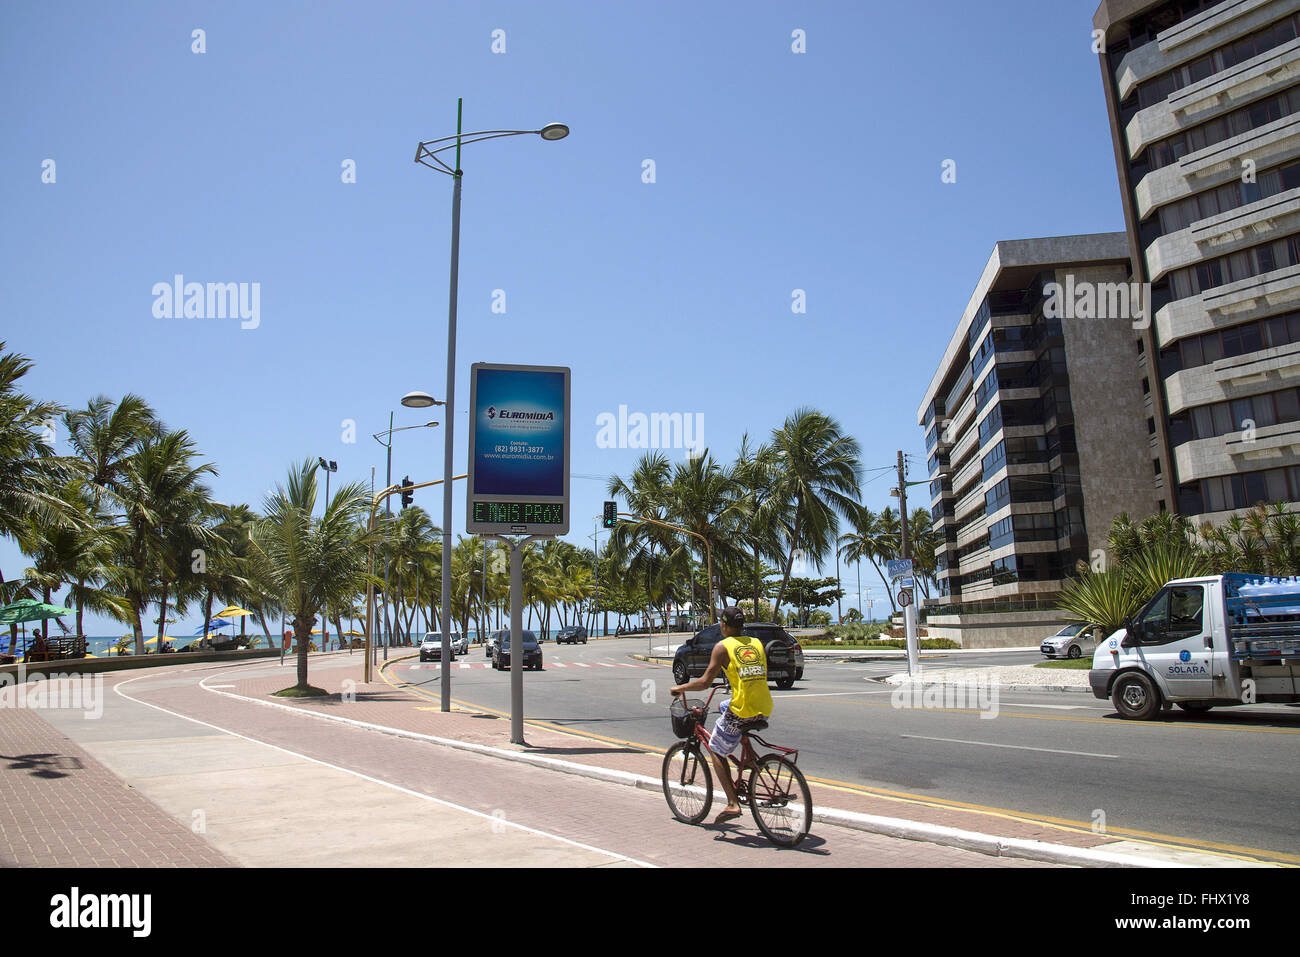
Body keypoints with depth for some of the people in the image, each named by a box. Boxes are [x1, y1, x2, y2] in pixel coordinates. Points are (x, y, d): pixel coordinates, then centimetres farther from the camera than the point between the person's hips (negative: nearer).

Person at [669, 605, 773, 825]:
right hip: (765, 710, 6)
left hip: (742, 711, -6)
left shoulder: (723, 646, -3)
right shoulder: (757, 643, 13)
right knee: (724, 706, 35)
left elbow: (705, 681, -7)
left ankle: (732, 803, 2)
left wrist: (680, 688, 8)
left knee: (716, 749, 14)